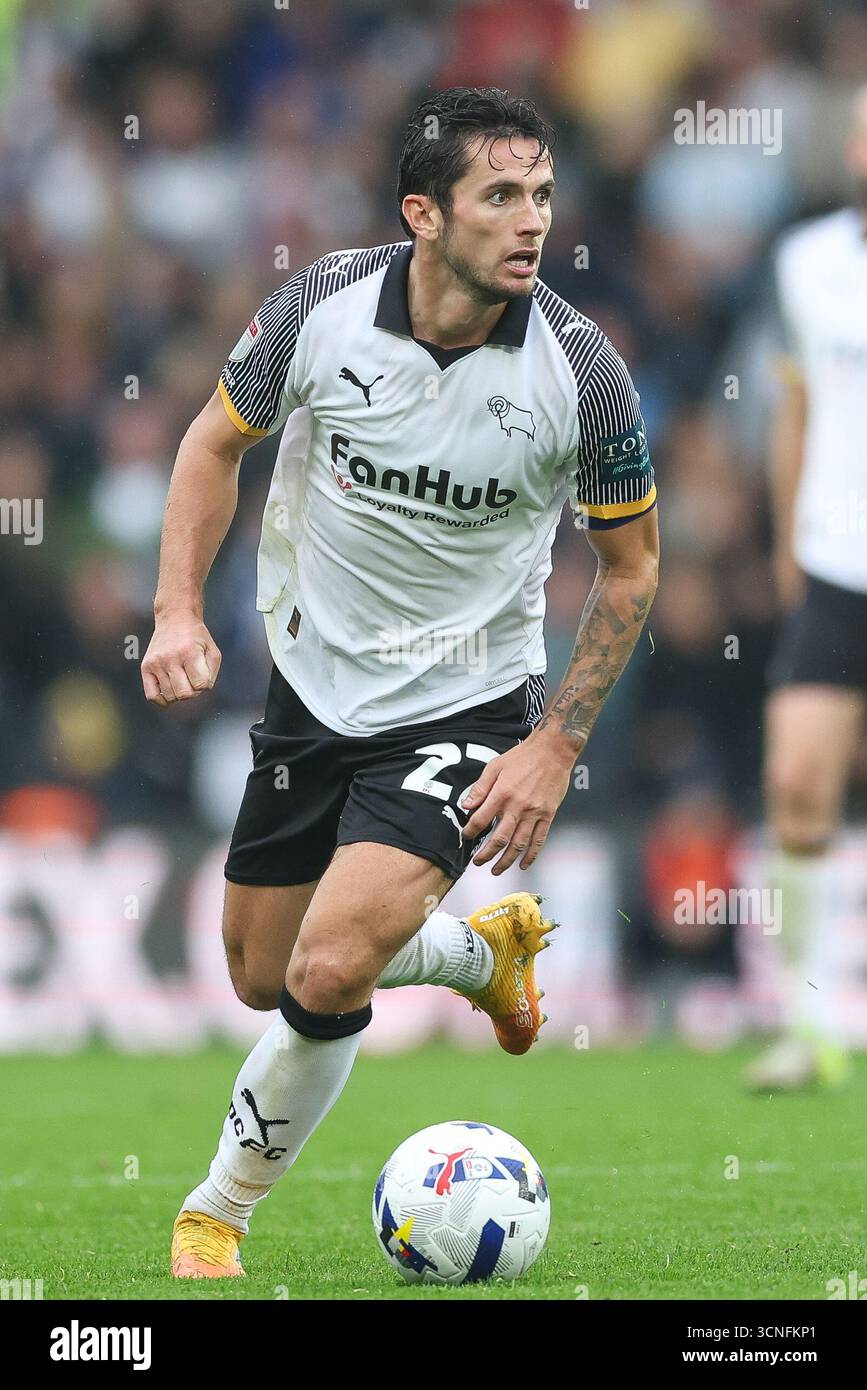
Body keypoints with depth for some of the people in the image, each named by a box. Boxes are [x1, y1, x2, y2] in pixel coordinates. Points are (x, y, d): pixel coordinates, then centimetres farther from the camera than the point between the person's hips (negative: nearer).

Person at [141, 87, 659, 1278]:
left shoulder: (583, 373, -18)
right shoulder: (322, 307, -15)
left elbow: (630, 565, -3)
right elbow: (217, 442, 3)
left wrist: (558, 746, -9)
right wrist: (179, 611, -9)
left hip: (466, 708, -4)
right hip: (313, 680, 4)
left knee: (328, 972, -20)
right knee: (260, 977, 15)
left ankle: (223, 1207, 5)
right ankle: (483, 949, 44)